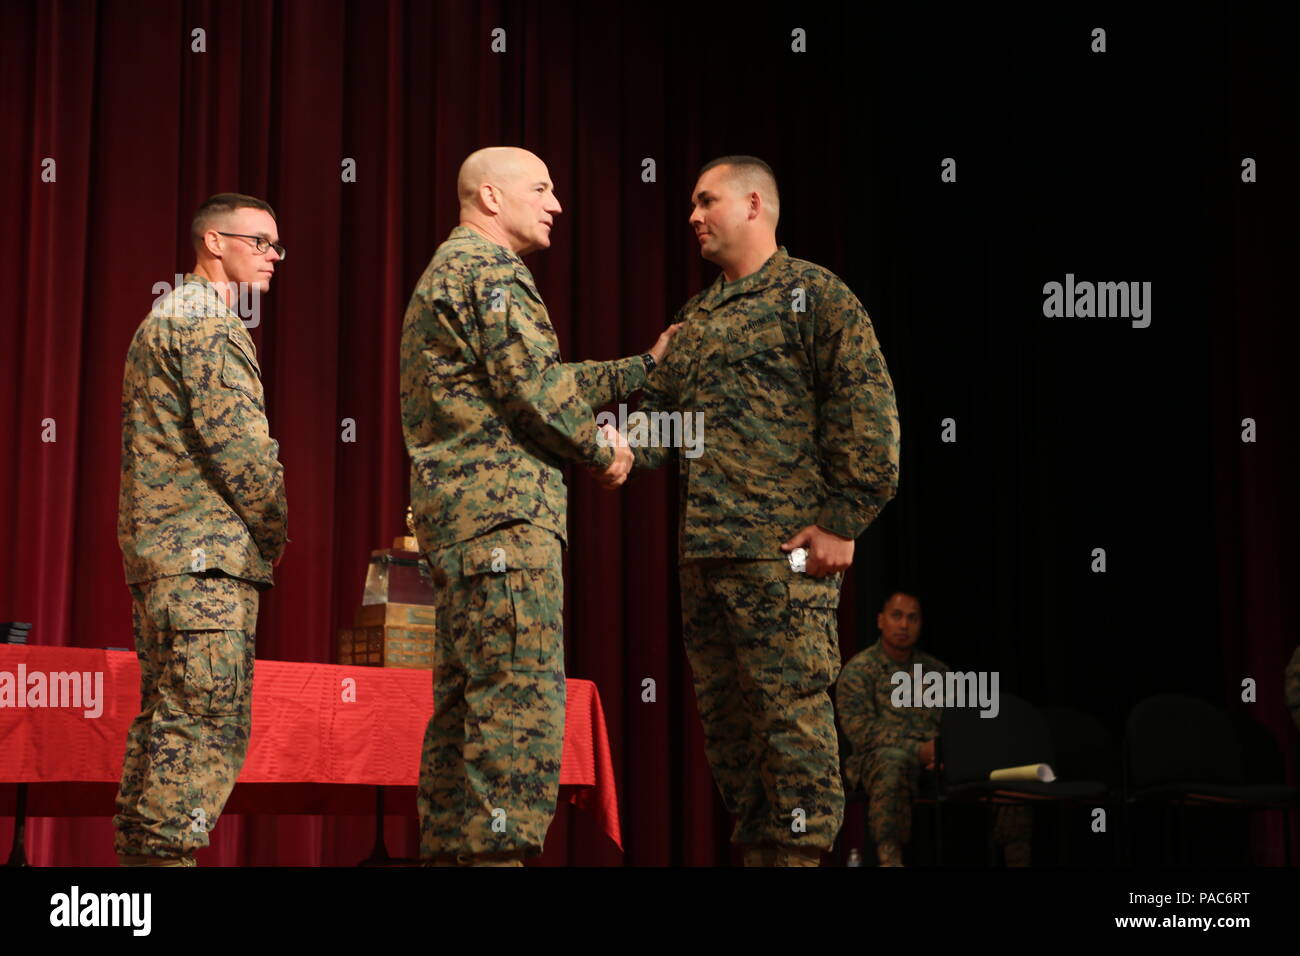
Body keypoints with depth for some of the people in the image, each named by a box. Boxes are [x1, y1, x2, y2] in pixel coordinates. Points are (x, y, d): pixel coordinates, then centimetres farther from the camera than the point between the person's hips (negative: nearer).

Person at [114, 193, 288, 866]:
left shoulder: (162, 320, 24)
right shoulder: (209, 324, -9)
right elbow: (241, 445, -17)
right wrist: (276, 531, -5)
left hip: (158, 556, 10)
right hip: (209, 555, -10)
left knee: (165, 723, 11)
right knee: (207, 723, -12)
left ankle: (136, 854, 13)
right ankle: (166, 856, -14)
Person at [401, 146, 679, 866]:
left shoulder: (447, 272, 26)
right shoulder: (489, 272, -7)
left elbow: (542, 378, 26)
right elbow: (537, 389, -14)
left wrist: (647, 366, 27)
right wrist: (602, 453, 1)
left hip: (457, 513, 11)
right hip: (504, 511, -11)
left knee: (465, 703, 10)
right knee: (521, 700, -14)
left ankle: (449, 850, 12)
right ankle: (496, 852, -17)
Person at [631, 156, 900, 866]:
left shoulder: (813, 294, 0)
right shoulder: (694, 318, 22)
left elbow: (867, 414, -7)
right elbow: (660, 420, 18)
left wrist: (842, 521, -13)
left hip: (782, 548, -8)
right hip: (702, 554, 8)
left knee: (791, 715, -9)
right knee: (725, 720, 10)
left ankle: (798, 853, -5)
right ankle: (755, 848, 18)